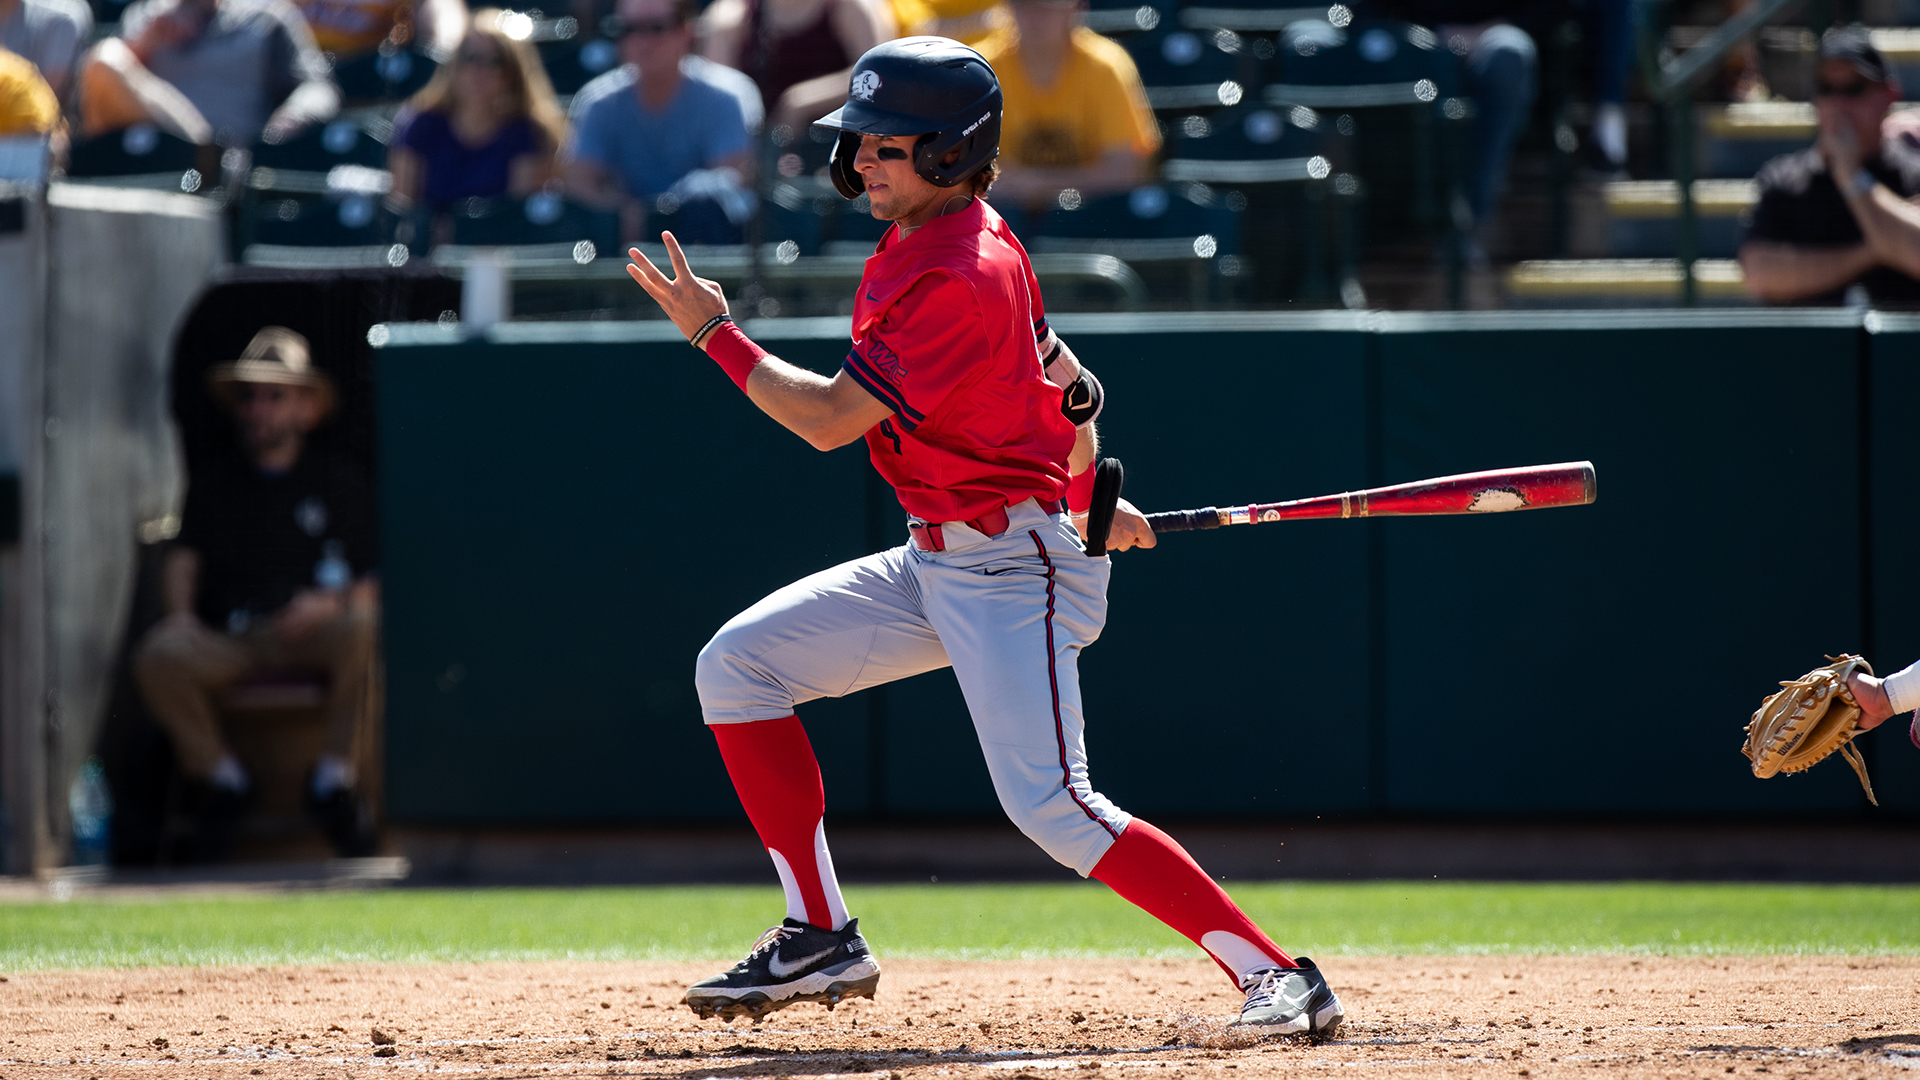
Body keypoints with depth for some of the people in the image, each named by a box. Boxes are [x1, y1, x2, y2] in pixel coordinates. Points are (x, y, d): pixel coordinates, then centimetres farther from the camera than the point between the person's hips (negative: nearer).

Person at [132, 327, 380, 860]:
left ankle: (335, 774, -20)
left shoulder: (339, 483, 16)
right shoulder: (214, 484, 25)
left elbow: (370, 590, 8)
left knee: (364, 628, -36)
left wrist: (330, 605, -14)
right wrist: (180, 611, -9)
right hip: (225, 643, 2)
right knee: (156, 656, -31)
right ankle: (219, 775, -9)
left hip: (309, 636, -2)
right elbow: (183, 559, 13)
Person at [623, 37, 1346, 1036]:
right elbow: (1063, 378, 22)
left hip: (1011, 569, -10)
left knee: (1053, 809, -20)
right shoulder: (920, 245, 10)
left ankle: (1274, 975, -17)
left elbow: (829, 419, -20)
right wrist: (1087, 497, 31)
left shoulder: (960, 279, -22)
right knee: (738, 666, 4)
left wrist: (713, 332, -11)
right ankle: (821, 939, 6)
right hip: (935, 561, 10)